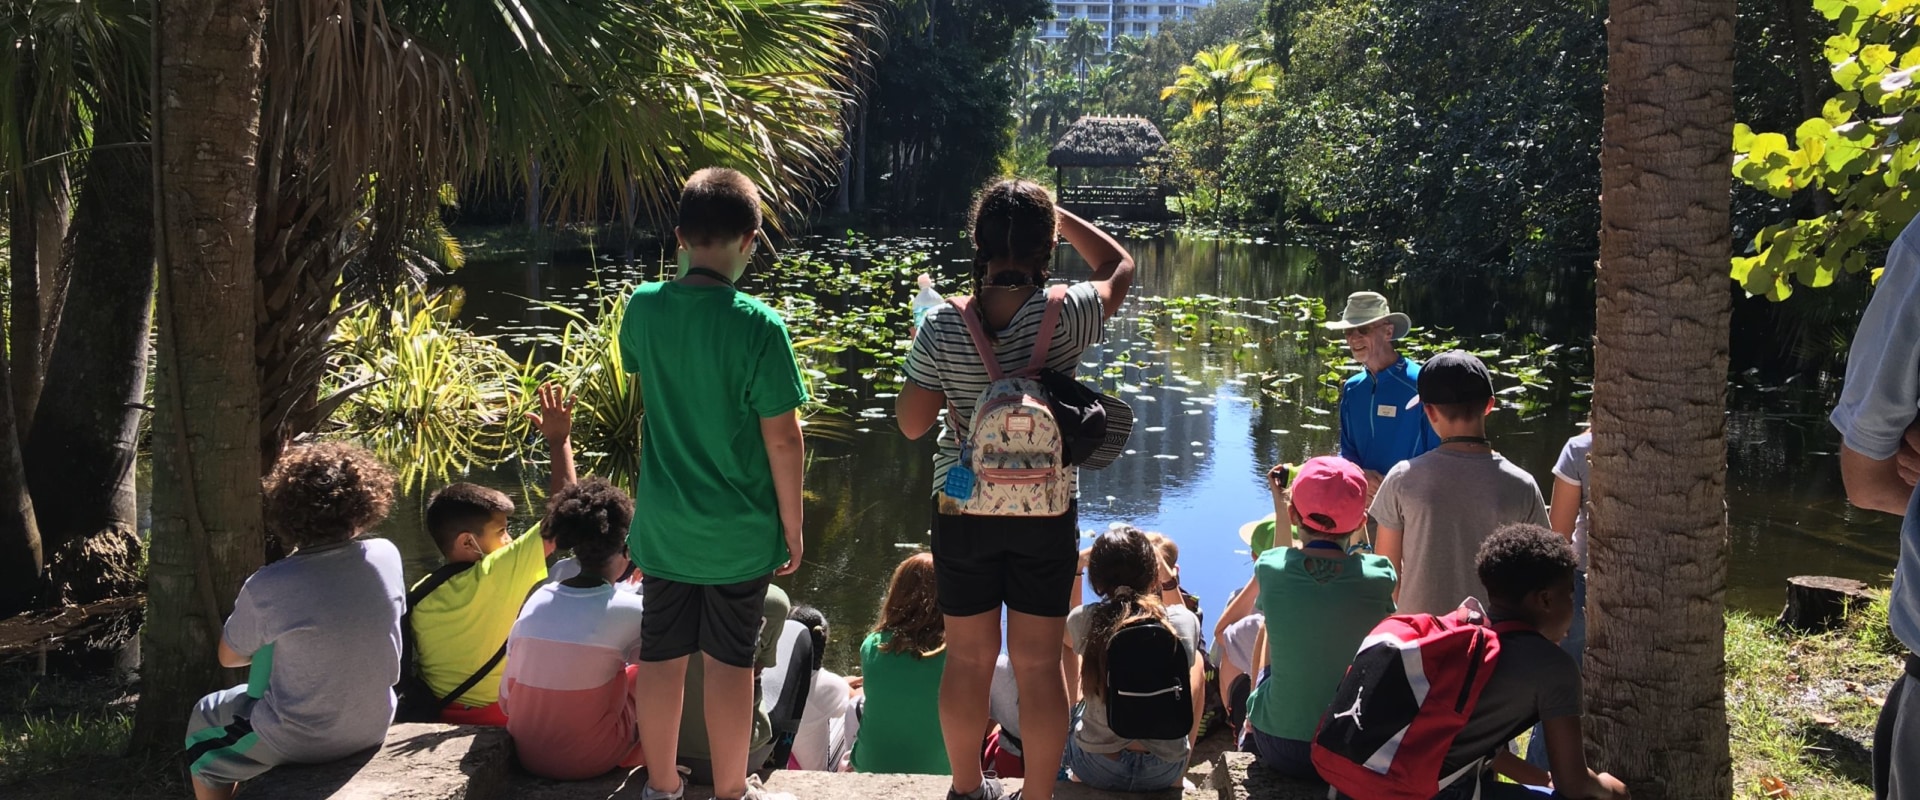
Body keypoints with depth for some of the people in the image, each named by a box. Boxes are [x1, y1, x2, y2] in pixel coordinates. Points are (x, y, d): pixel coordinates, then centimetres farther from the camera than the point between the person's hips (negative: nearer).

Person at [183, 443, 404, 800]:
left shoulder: (268, 587, -24)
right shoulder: (387, 556, -13)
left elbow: (229, 657, -5)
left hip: (301, 741, -5)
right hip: (375, 726, 5)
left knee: (205, 717, 25)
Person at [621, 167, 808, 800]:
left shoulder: (643, 308, -5)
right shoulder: (758, 325, -19)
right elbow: (782, 438, -15)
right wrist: (792, 525, -3)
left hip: (663, 525, 4)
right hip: (739, 531, -4)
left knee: (662, 656, 14)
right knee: (730, 661, 9)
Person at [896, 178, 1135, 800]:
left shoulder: (943, 326, -13)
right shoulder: (1066, 317, -15)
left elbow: (911, 424, -5)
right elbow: (1119, 265, 6)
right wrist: (1055, 215, 11)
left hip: (964, 510, 1)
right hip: (1047, 515, -1)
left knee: (968, 657, 15)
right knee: (1039, 664, 9)